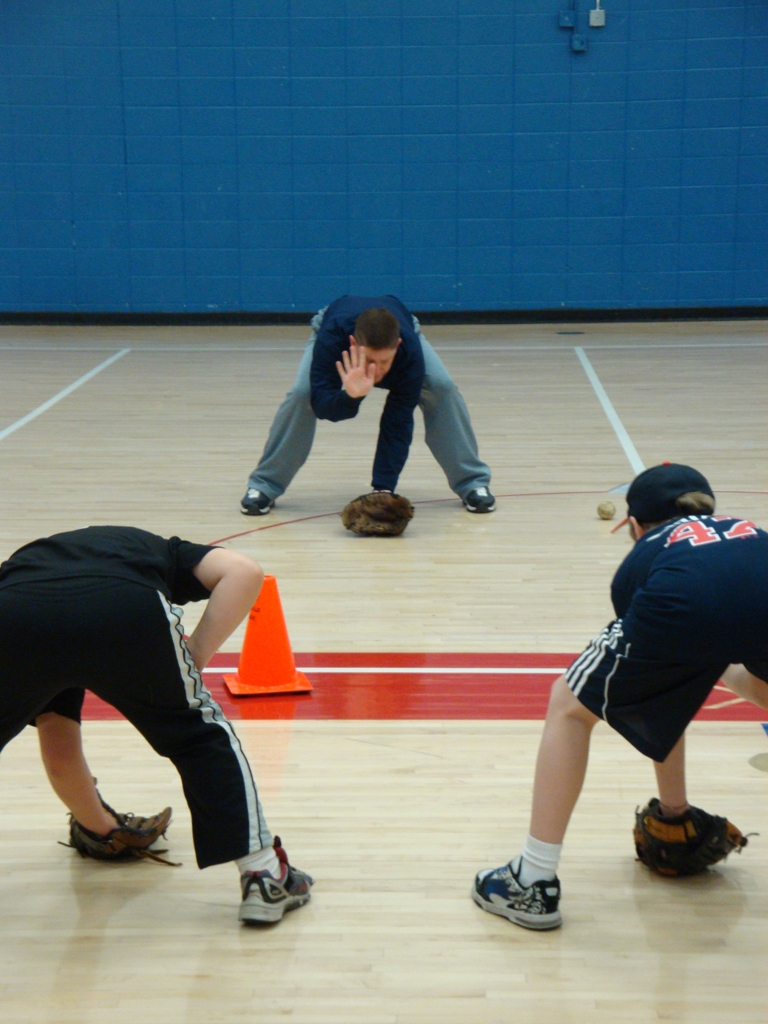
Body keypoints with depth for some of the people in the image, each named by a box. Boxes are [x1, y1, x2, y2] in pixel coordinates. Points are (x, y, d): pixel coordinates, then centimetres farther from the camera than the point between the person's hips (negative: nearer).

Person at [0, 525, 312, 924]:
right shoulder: (161, 552, 40)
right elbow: (243, 571, 14)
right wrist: (196, 656, 19)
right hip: (125, 613, -2)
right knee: (199, 733, 24)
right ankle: (264, 875, 23)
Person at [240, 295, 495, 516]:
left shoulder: (410, 351, -43)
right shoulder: (330, 340, -46)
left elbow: (398, 424, -39)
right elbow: (320, 405, -45)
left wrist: (383, 488, -45)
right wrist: (350, 396, -68)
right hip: (338, 329, 0)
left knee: (443, 388, -23)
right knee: (300, 393, -26)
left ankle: (473, 483, -6)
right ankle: (263, 486, -7)